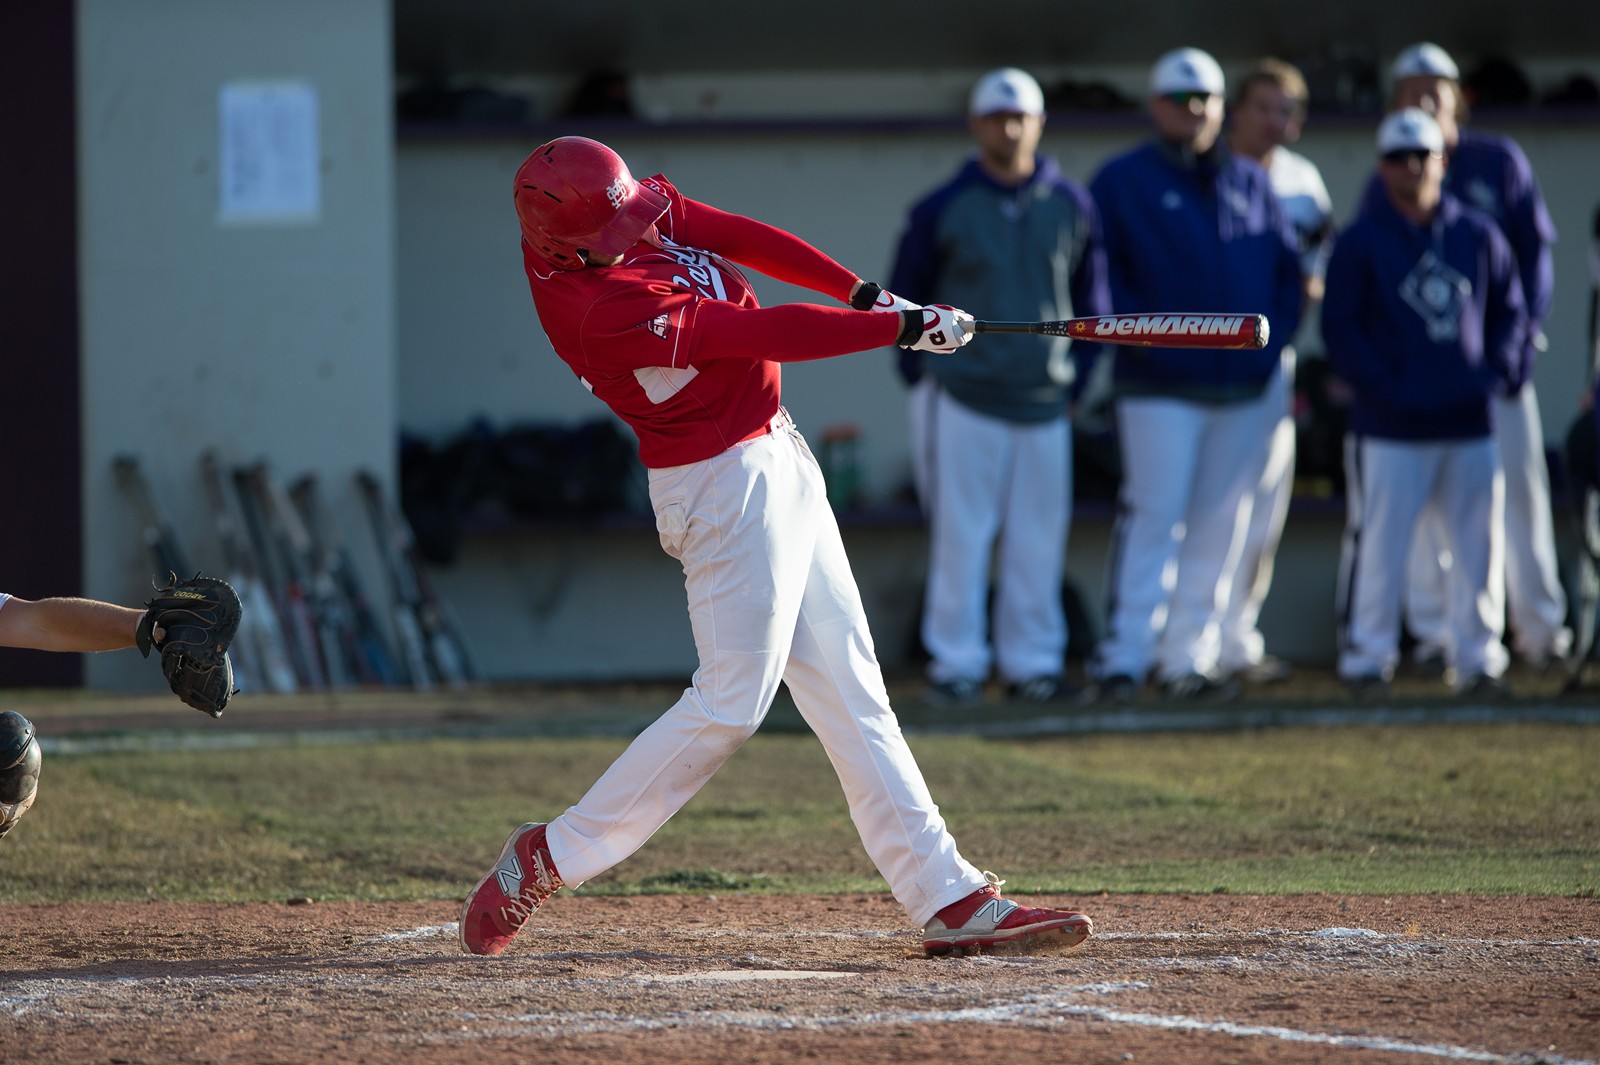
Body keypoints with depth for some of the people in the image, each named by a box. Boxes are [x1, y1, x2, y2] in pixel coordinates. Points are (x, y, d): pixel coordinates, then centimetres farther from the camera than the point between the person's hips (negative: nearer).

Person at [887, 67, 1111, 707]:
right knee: (960, 538, -4)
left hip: (1046, 404, 3)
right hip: (961, 402, -3)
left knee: (1039, 541, 5)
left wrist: (1082, 376, 8)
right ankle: (956, 665, 1)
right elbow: (903, 297, 6)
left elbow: (1091, 295, 14)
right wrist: (924, 377, 1)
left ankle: (1033, 663, 12)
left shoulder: (1072, 206, 6)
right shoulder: (943, 210, -2)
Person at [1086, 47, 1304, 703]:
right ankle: (1124, 660, -10)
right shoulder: (1123, 182, 1)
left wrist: (1271, 341, 3)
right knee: (1153, 519, -11)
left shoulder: (1251, 183, 15)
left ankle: (1190, 657, 10)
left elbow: (1287, 271, 17)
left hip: (1245, 388, 5)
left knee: (1219, 528, 5)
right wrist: (1140, 338, -13)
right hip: (1161, 389, -5)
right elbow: (1099, 278, -3)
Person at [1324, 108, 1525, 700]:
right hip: (1389, 428, -3)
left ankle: (1477, 657, 14)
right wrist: (1383, 386, -11)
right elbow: (1340, 329, -2)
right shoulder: (1359, 244, 0)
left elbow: (1510, 311, 16)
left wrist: (1499, 370, 0)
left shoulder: (1479, 236, 10)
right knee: (1378, 546, -4)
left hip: (1471, 423, 4)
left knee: (1479, 546, 5)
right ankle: (1366, 657, 5)